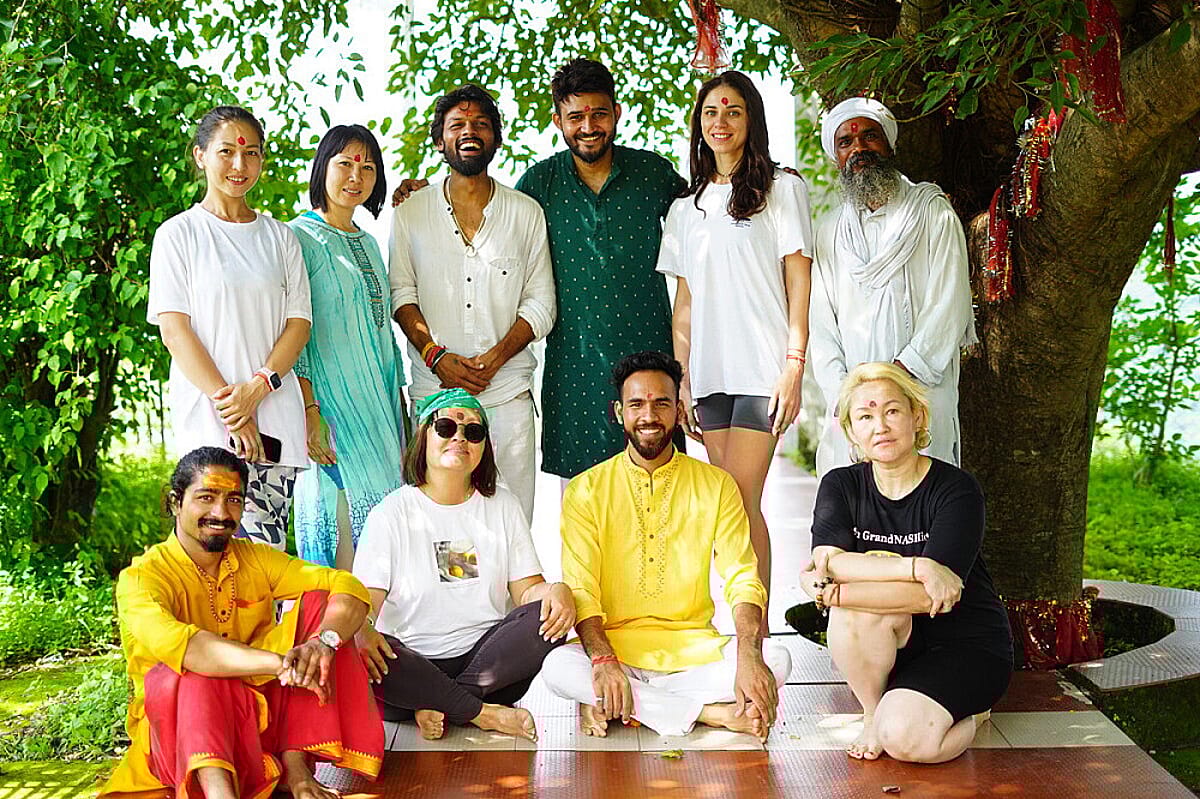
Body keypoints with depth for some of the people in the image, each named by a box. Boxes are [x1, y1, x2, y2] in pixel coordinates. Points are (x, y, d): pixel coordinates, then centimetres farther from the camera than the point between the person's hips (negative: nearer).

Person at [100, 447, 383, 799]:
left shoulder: (255, 559, 3)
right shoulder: (141, 577, -12)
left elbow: (347, 586, -8)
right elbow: (168, 641, -34)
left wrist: (323, 641, -31)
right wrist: (281, 663, -43)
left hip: (261, 711, 4)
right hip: (179, 727, -4)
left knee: (318, 601, -11)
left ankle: (296, 762, -19)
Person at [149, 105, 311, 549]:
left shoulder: (279, 236, 15)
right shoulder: (179, 234, 5)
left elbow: (299, 322, 8)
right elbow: (173, 330, -3)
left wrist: (256, 388, -9)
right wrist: (227, 402, -12)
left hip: (276, 412, 3)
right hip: (207, 417, -3)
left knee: (269, 551, -2)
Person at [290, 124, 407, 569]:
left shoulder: (367, 244, 19)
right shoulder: (300, 237, -4)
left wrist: (399, 408, 17)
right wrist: (309, 412, -19)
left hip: (378, 408, 7)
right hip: (332, 404, -7)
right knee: (341, 515, -9)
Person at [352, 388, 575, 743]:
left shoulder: (503, 507, 12)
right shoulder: (391, 513, 3)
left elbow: (526, 590, 6)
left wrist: (554, 591, -19)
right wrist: (361, 632, -31)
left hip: (486, 655, 2)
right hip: (411, 664, -2)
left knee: (547, 618, -25)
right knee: (358, 657, -33)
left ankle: (436, 706, -21)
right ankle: (482, 713, -21)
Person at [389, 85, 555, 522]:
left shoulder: (526, 214, 10)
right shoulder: (411, 212, 11)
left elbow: (540, 302, 6)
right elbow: (401, 294, 6)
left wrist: (495, 357, -8)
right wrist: (436, 356, -10)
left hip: (507, 392, 0)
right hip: (433, 390, 0)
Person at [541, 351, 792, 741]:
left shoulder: (716, 485, 4)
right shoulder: (587, 490, 1)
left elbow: (743, 579, -3)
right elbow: (581, 589, -7)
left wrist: (748, 656, -23)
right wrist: (603, 660, -27)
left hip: (694, 649, 1)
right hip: (615, 646, -1)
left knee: (776, 658, -25)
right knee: (557, 667, -31)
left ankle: (610, 708, -20)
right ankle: (713, 713, -22)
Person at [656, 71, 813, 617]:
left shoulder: (782, 189, 5)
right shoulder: (686, 207, 18)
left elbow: (798, 284, -1)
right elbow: (684, 299, 16)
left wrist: (793, 366, -10)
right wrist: (682, 378, 8)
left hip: (762, 368, -4)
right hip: (710, 372, 5)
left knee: (741, 499, -12)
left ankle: (756, 627, -6)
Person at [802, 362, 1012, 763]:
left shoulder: (956, 489, -15)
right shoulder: (841, 486, -2)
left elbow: (929, 597, -26)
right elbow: (826, 561, -22)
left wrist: (829, 592, -28)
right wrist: (916, 566, -32)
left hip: (968, 645, -3)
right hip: (892, 652, 3)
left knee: (904, 738, -29)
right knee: (863, 606, -31)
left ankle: (967, 715, 6)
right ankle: (872, 711, -5)